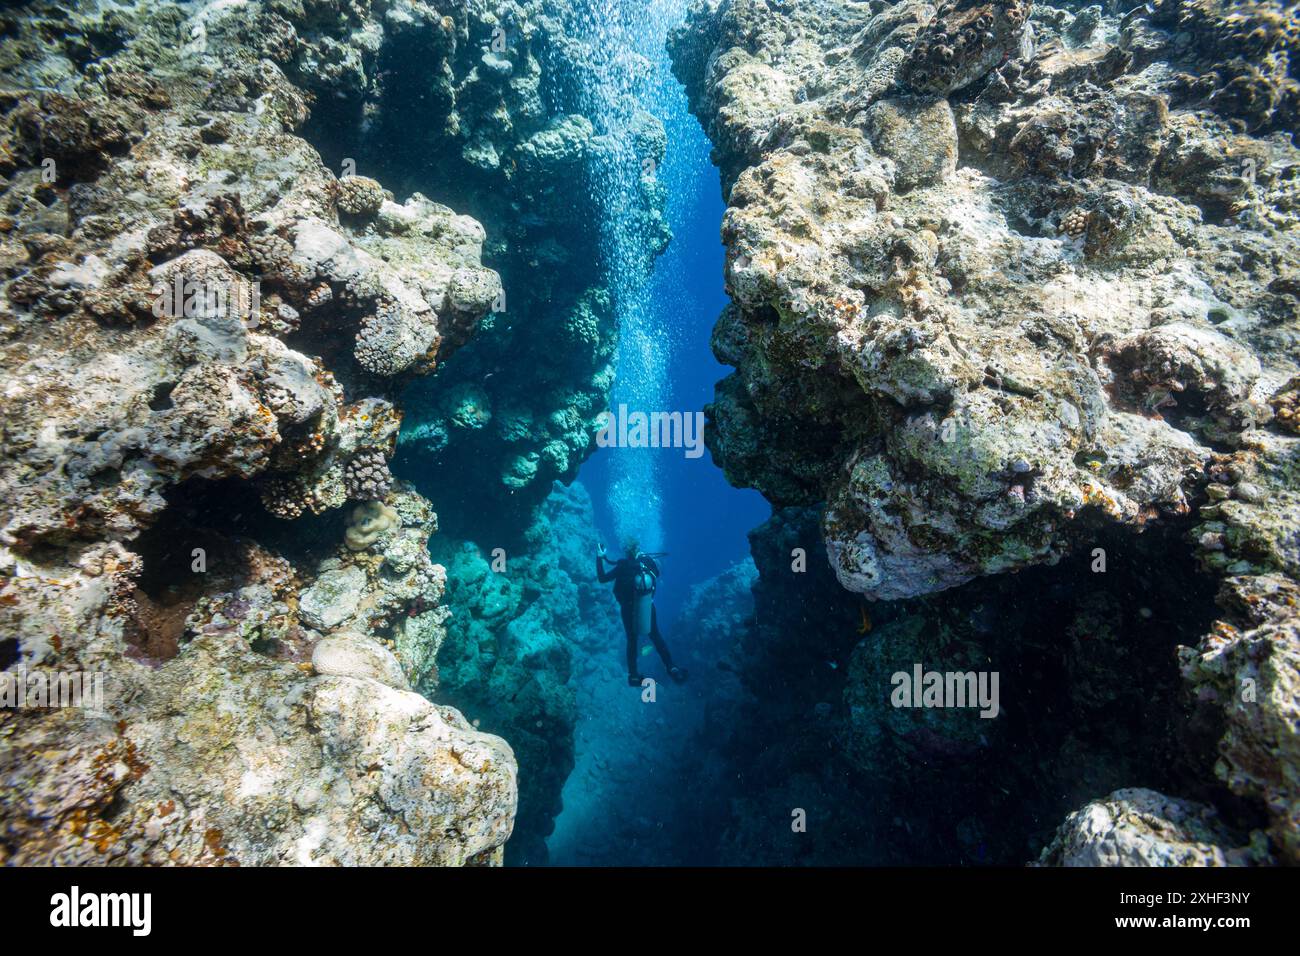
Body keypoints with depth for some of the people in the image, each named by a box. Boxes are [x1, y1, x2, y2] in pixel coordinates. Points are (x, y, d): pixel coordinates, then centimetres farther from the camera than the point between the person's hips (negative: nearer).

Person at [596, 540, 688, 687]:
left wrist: (600, 558, -9)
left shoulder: (622, 567, -26)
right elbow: (656, 573, 5)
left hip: (628, 609, -1)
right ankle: (672, 669, 17)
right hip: (647, 607, 1)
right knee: (656, 637, 19)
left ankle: (633, 675, 25)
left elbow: (602, 579, -15)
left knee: (632, 640, 18)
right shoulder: (648, 561, -18)